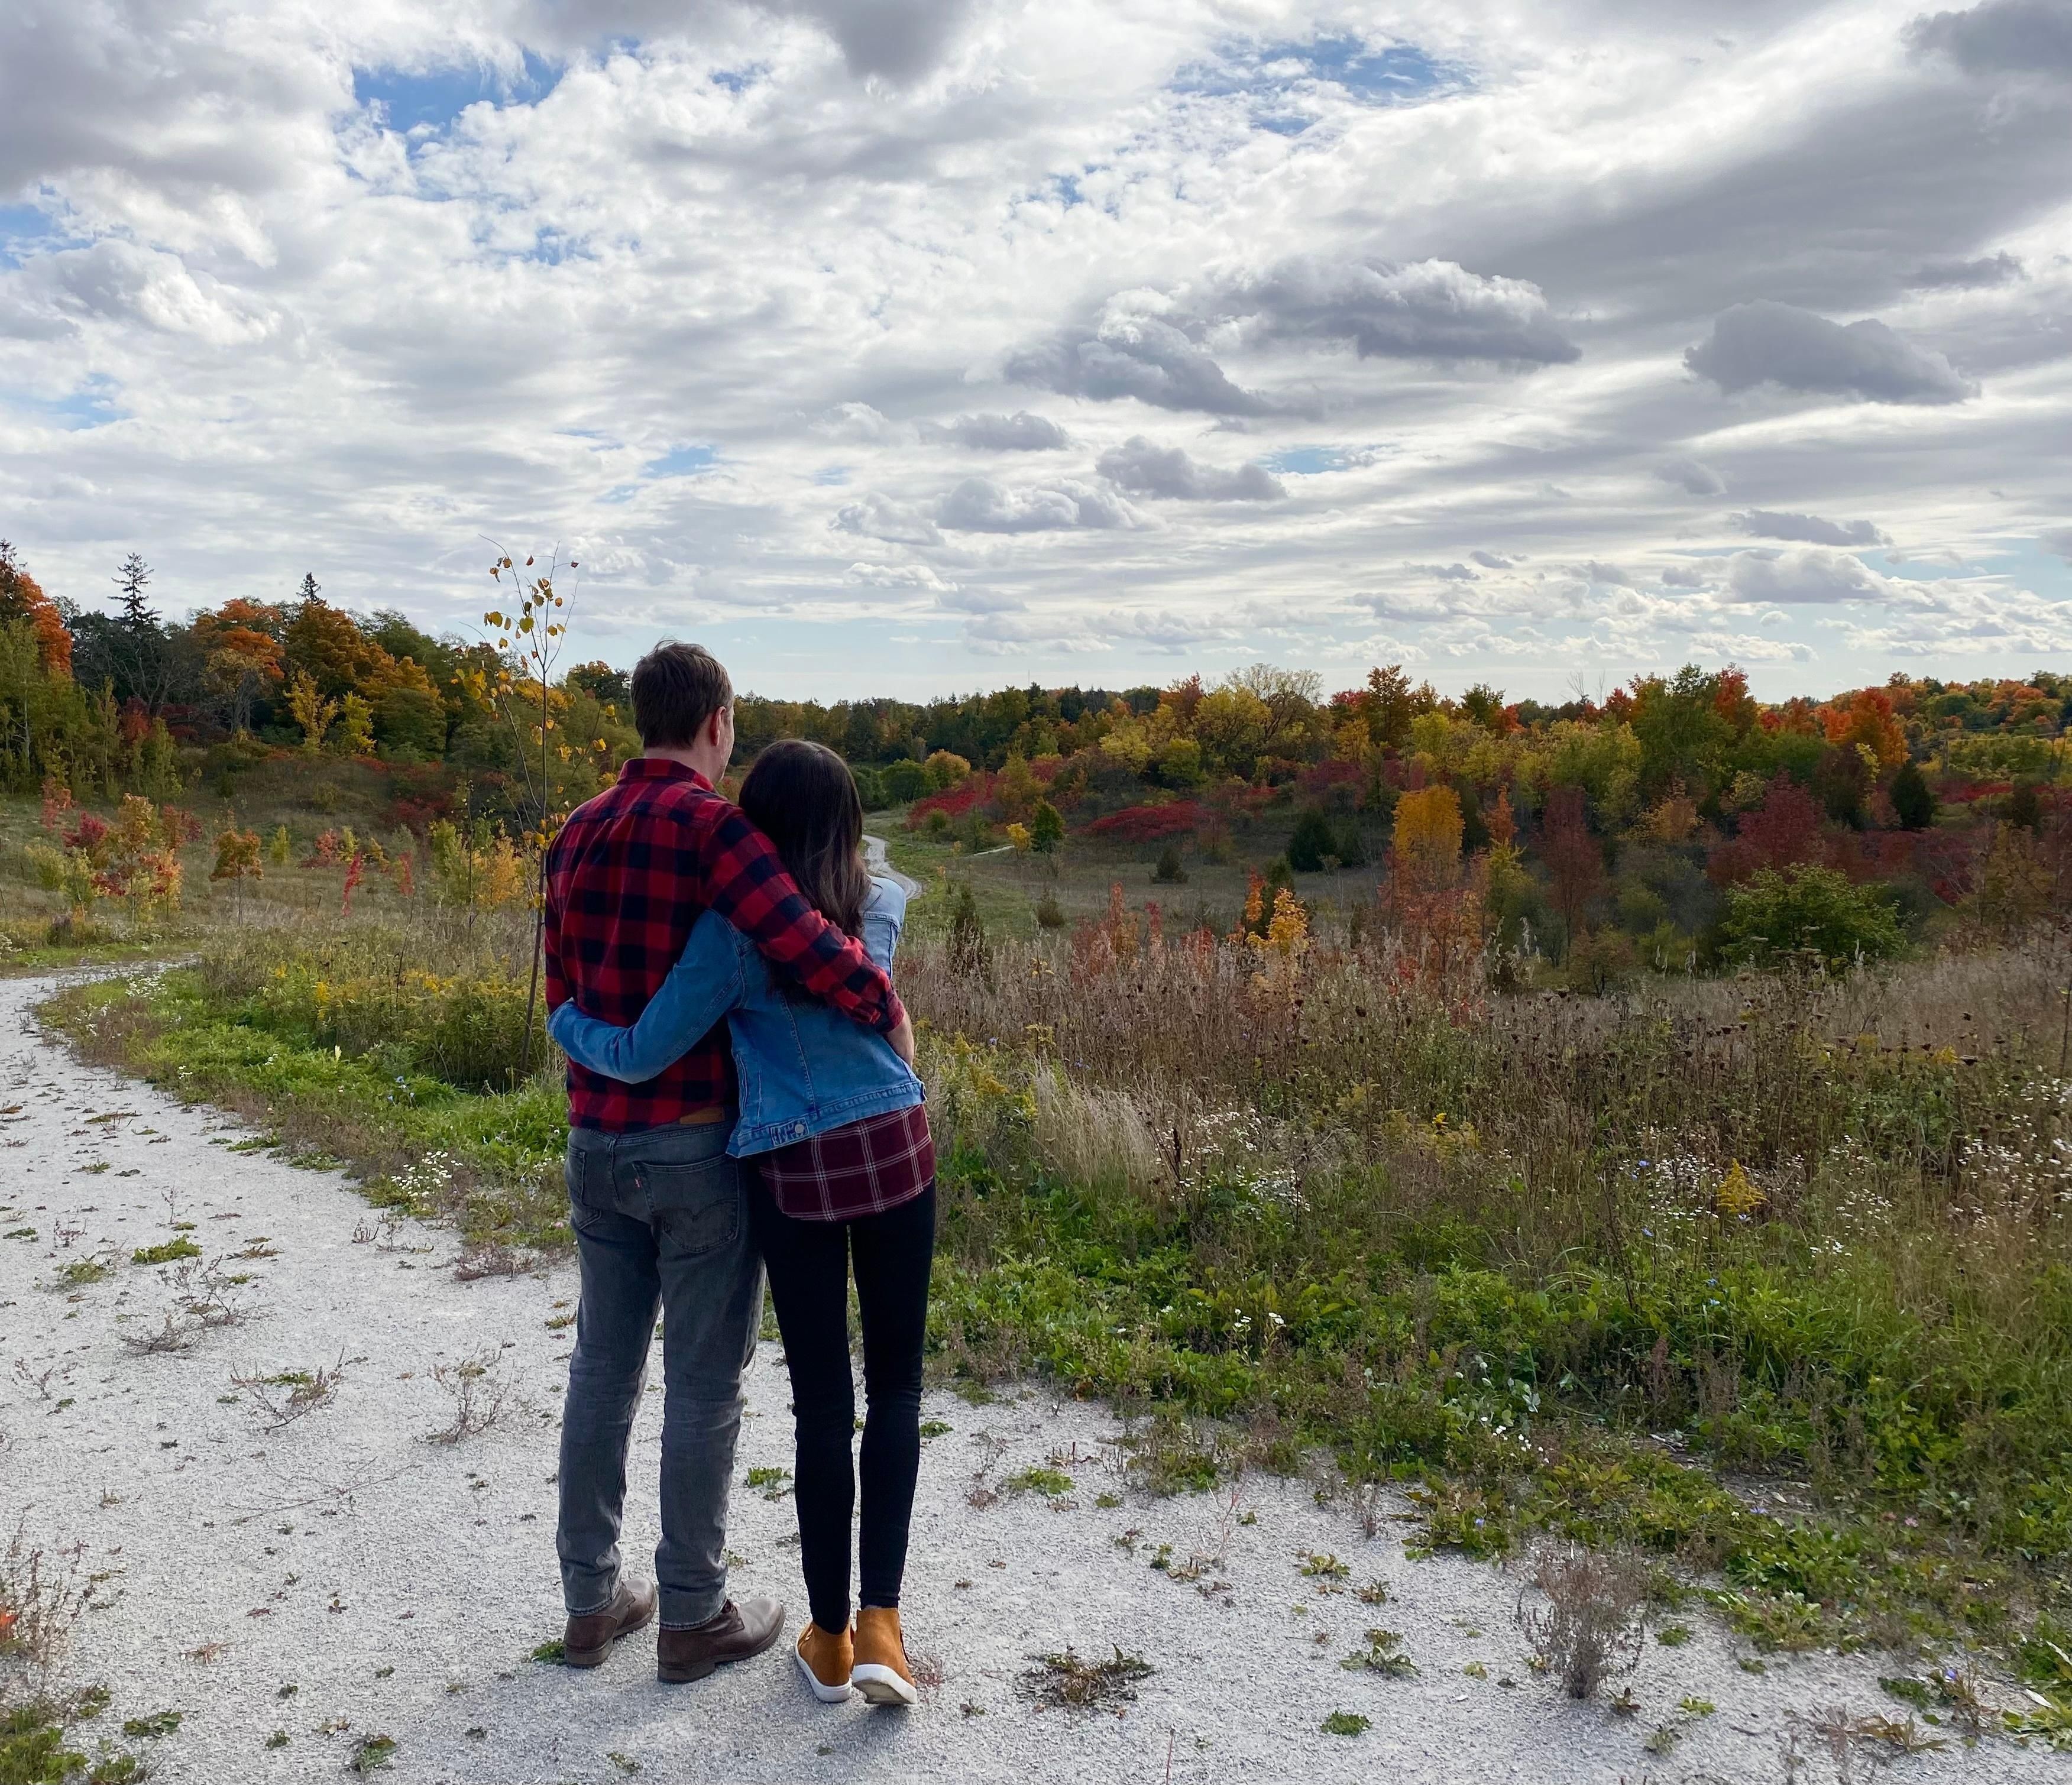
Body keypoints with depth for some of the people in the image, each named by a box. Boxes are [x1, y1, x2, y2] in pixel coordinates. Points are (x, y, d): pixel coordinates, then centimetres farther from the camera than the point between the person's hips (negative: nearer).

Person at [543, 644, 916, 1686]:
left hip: (596, 1142, 7)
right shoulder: (712, 827, -16)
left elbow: (565, 994, 14)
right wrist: (887, 1013, -13)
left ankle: (591, 1601, 30)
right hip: (698, 1148, -7)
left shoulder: (577, 837, 7)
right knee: (703, 1384, 7)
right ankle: (692, 1619, 20)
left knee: (603, 1369, 17)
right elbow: (804, 944, -30)